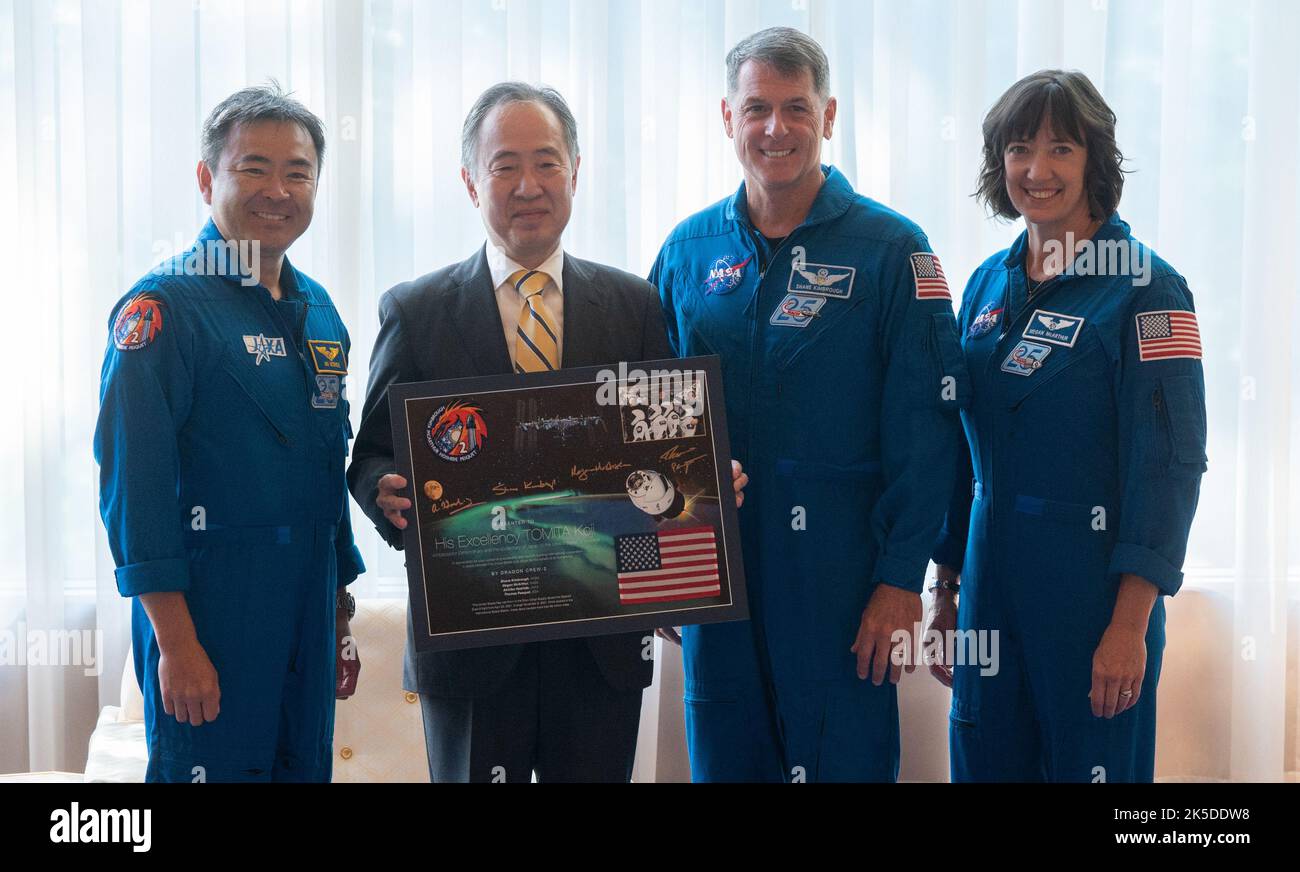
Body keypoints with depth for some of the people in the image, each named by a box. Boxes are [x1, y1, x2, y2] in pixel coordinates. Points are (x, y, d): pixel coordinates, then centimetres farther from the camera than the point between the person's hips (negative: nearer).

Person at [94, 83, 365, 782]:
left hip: (307, 606, 7)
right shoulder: (164, 306, -10)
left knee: (306, 767, 13)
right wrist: (175, 640, -19)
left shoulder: (318, 309, 12)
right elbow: (133, 481, -15)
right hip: (209, 607, -7)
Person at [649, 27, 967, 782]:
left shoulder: (890, 249, -5)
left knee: (845, 759, 7)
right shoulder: (689, 250, 6)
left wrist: (901, 580, -12)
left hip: (839, 571, -3)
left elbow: (925, 428, -8)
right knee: (723, 757, 14)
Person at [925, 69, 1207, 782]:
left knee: (1092, 765, 6)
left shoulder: (1144, 288, -9)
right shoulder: (988, 284, 9)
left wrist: (1130, 625, -19)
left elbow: (1169, 463, -14)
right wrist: (945, 591, 13)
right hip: (990, 578, 5)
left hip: (1092, 584, -5)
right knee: (985, 761, 13)